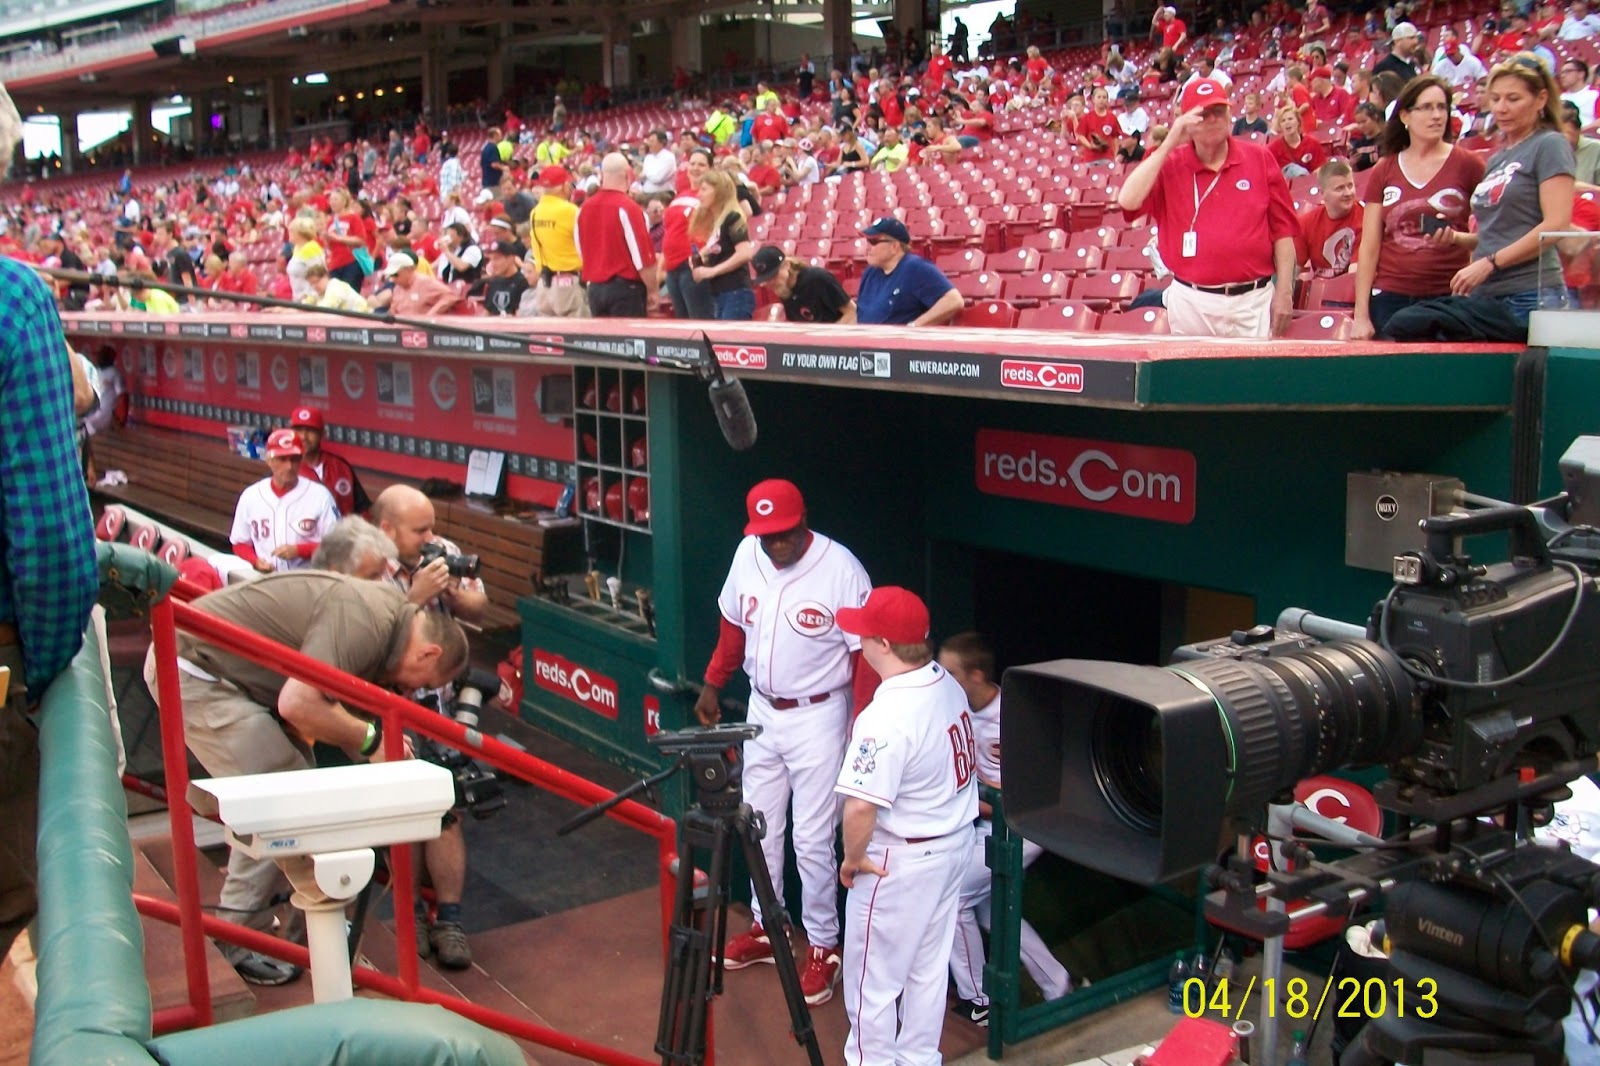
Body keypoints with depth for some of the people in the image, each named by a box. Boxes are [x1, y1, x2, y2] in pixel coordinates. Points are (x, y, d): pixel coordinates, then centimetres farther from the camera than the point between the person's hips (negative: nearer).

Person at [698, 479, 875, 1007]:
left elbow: (866, 652, -18)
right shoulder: (747, 556, -4)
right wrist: (712, 685, 16)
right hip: (761, 710, 6)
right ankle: (764, 928, 36)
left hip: (818, 716, -6)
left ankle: (823, 946, 17)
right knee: (759, 826, 17)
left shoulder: (841, 569, -22)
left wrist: (861, 727, -21)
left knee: (812, 839, 0)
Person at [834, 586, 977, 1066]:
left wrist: (852, 858, -13)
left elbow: (861, 806, -30)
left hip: (902, 859, -9)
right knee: (930, 963, 21)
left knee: (874, 971, 10)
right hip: (956, 843, 9)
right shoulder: (950, 685, -2)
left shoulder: (886, 717, -29)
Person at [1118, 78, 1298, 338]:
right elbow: (1128, 201, -14)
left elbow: (1283, 229, 5)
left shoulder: (1260, 159, 5)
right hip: (1191, 303, 0)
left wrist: (1284, 292, -1)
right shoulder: (1169, 165, 5)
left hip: (1253, 300, 0)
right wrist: (1168, 144, -11)